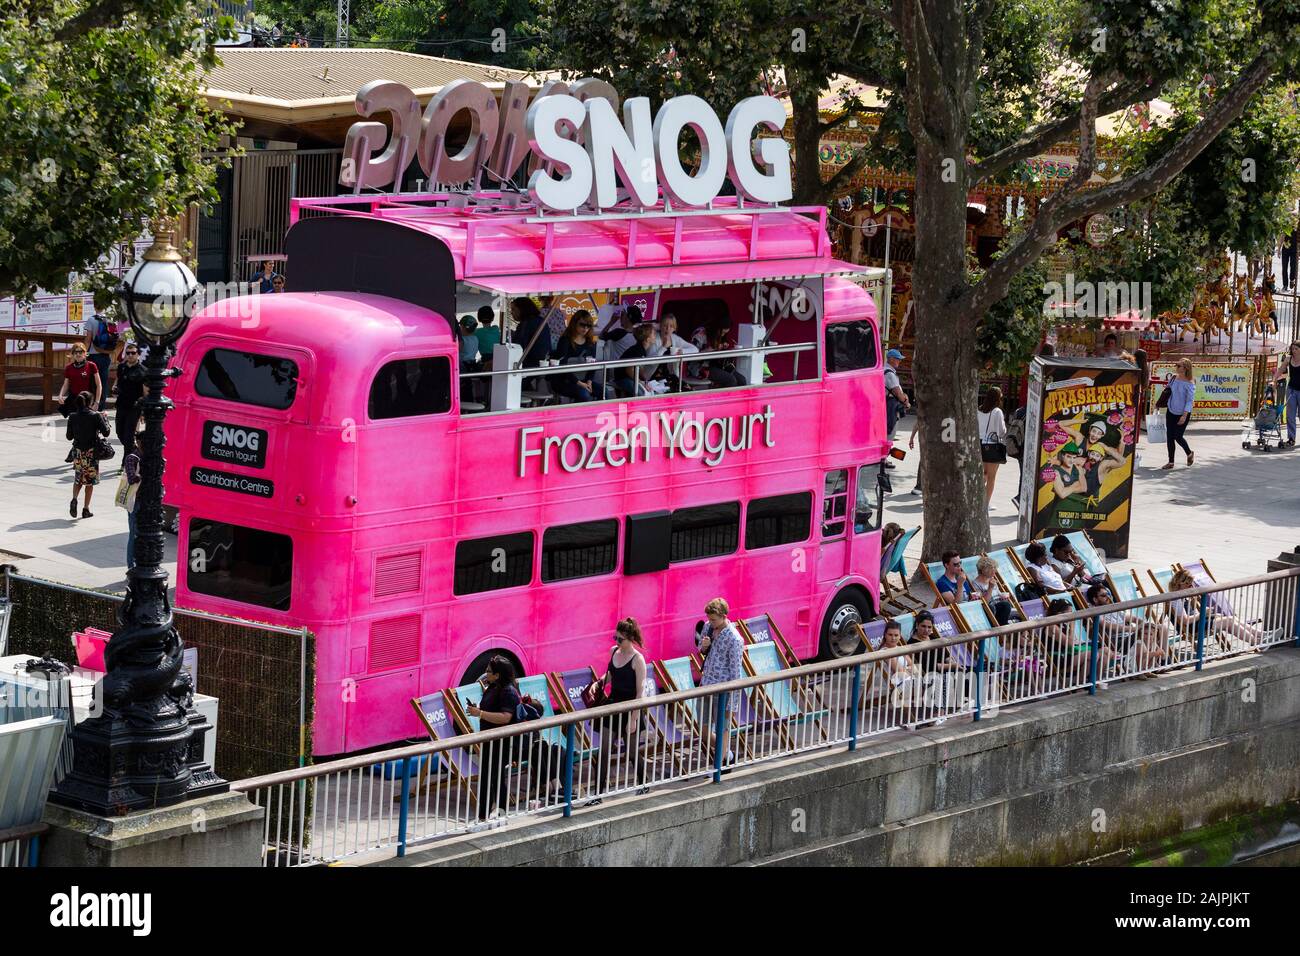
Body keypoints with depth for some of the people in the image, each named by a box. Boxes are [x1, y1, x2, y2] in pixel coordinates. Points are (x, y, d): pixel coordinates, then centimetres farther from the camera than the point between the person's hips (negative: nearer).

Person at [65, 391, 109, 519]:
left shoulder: (72, 417, -3)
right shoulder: (96, 416, -12)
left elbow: (69, 436, 3)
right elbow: (106, 433, -10)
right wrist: (104, 418, 4)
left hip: (78, 452, 2)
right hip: (92, 453, -2)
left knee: (78, 479, 18)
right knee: (89, 480, 8)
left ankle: (74, 499, -9)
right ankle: (86, 509, 9)